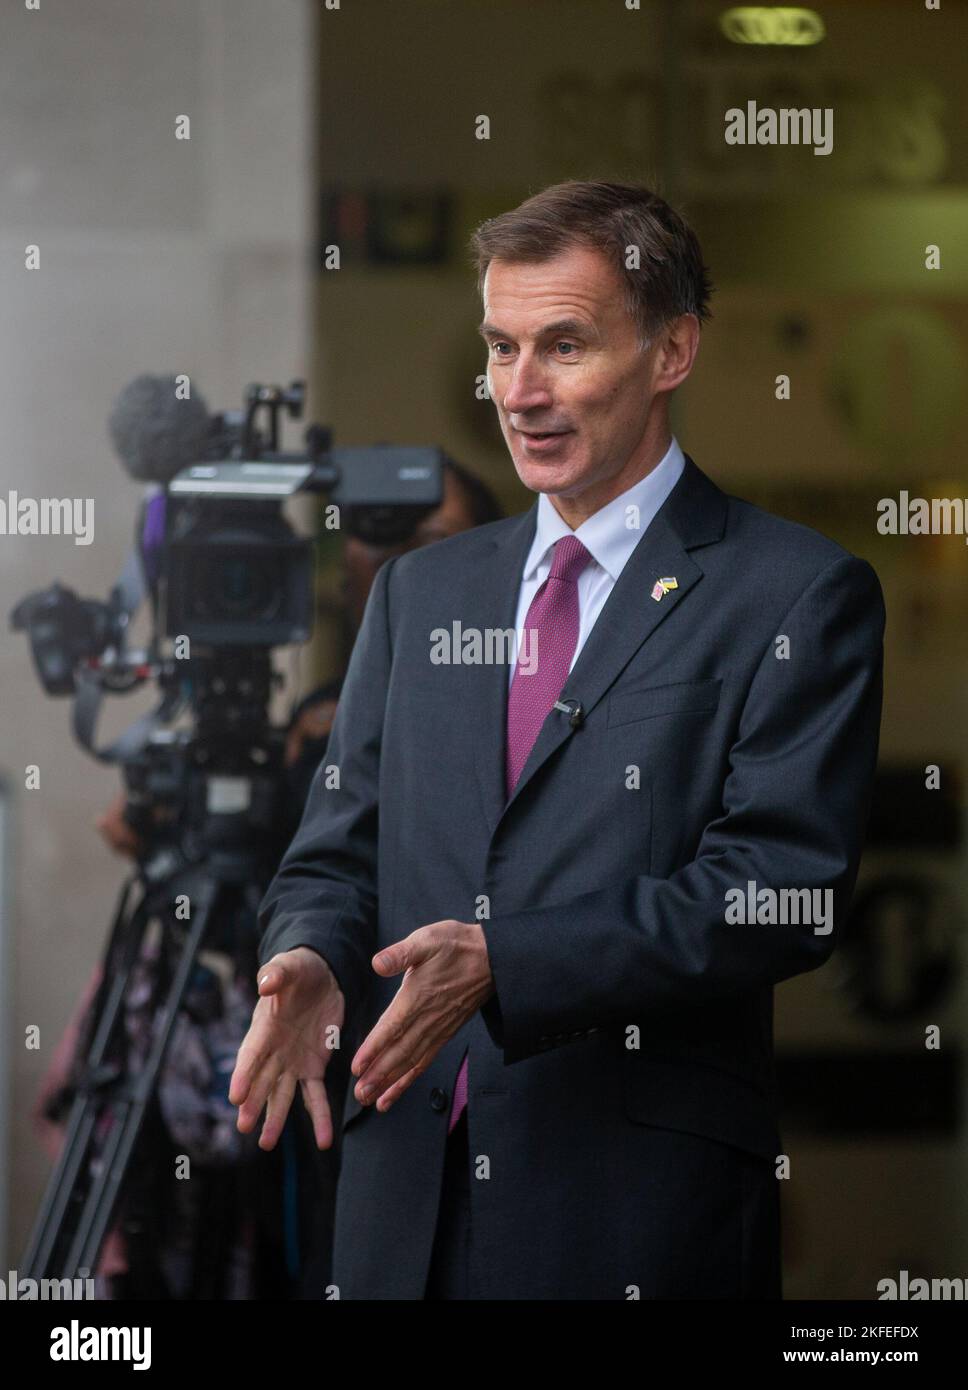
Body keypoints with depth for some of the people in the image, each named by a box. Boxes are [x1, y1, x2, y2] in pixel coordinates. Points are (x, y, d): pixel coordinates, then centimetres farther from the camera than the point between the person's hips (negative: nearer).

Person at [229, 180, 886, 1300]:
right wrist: (309, 961, -9)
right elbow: (337, 854, 15)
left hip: (645, 1208, -5)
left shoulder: (798, 597, -3)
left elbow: (783, 889, -13)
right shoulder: (420, 592, 16)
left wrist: (503, 963, -22)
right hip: (405, 1199, 5)